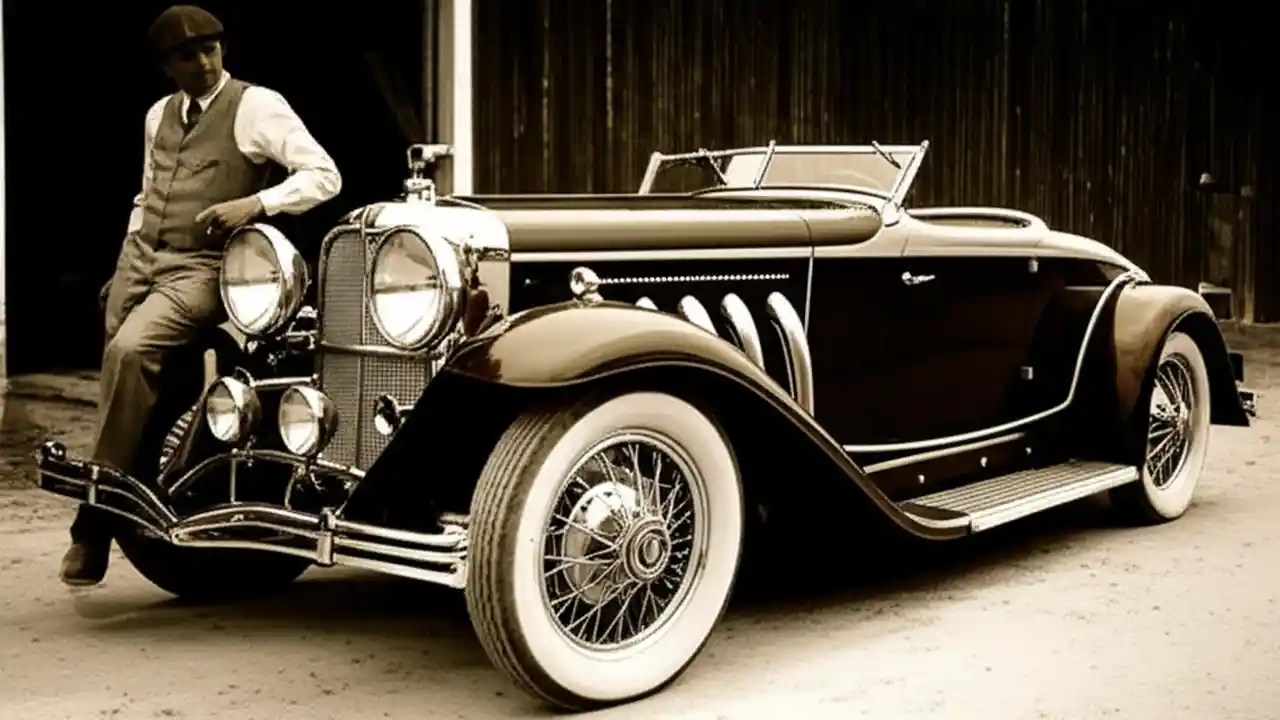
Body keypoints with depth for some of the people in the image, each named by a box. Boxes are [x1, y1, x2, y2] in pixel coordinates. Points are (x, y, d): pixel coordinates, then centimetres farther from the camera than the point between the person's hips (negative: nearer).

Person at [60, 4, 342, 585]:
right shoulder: (159, 115, 19)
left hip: (201, 269, -8)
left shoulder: (256, 106, -3)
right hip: (140, 260, 8)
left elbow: (325, 175, -10)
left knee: (129, 352, -28)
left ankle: (95, 524, -23)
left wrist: (254, 203, -22)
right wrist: (122, 268, 19)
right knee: (121, 366, 0)